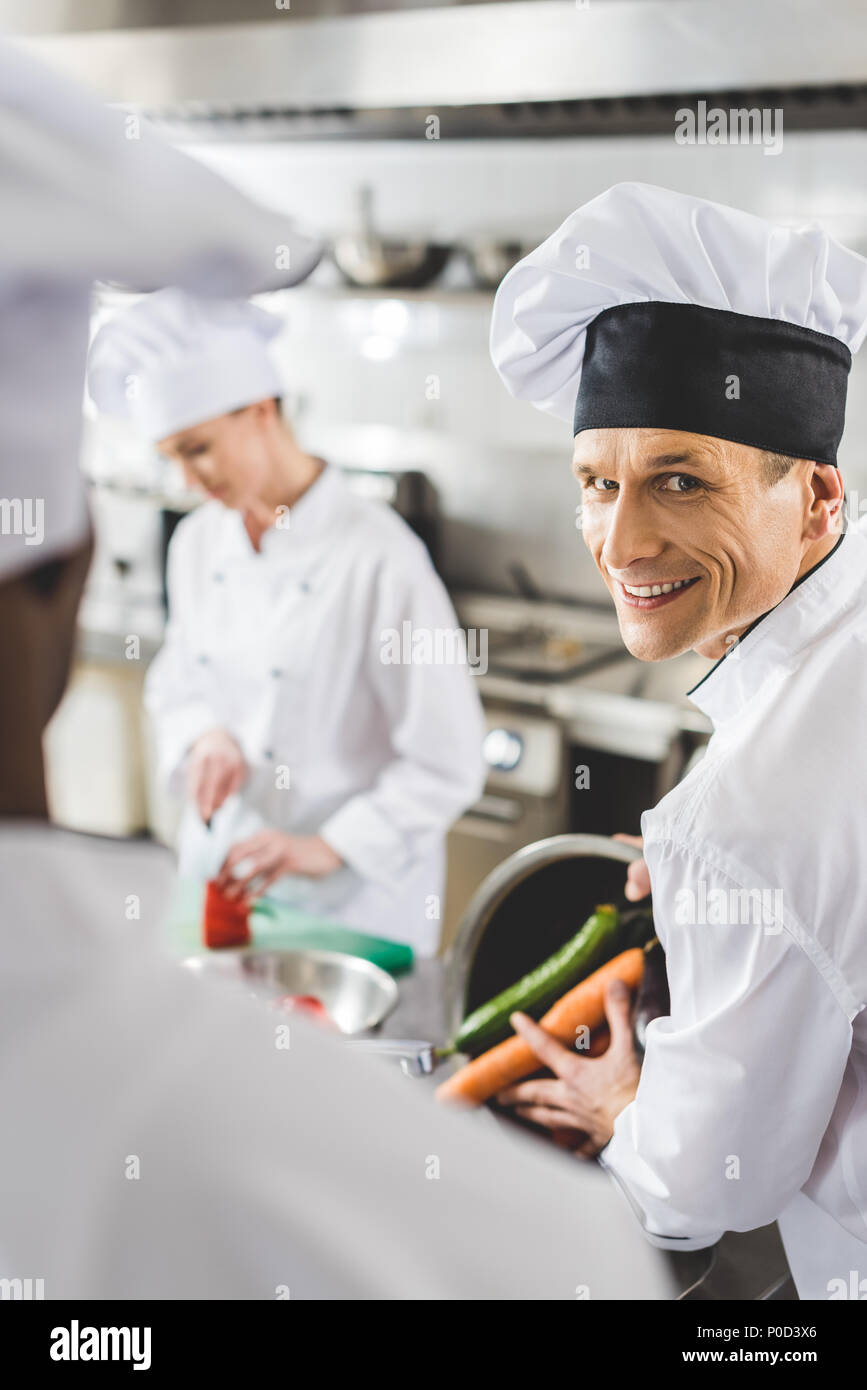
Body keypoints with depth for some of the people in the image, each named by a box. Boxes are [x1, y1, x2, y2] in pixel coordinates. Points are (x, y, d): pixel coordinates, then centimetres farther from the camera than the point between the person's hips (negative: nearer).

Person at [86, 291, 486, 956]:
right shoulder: (198, 541, 2)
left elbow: (447, 768, -16)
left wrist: (329, 847, -23)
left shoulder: (378, 557, -19)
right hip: (216, 877, 6)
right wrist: (207, 738, -5)